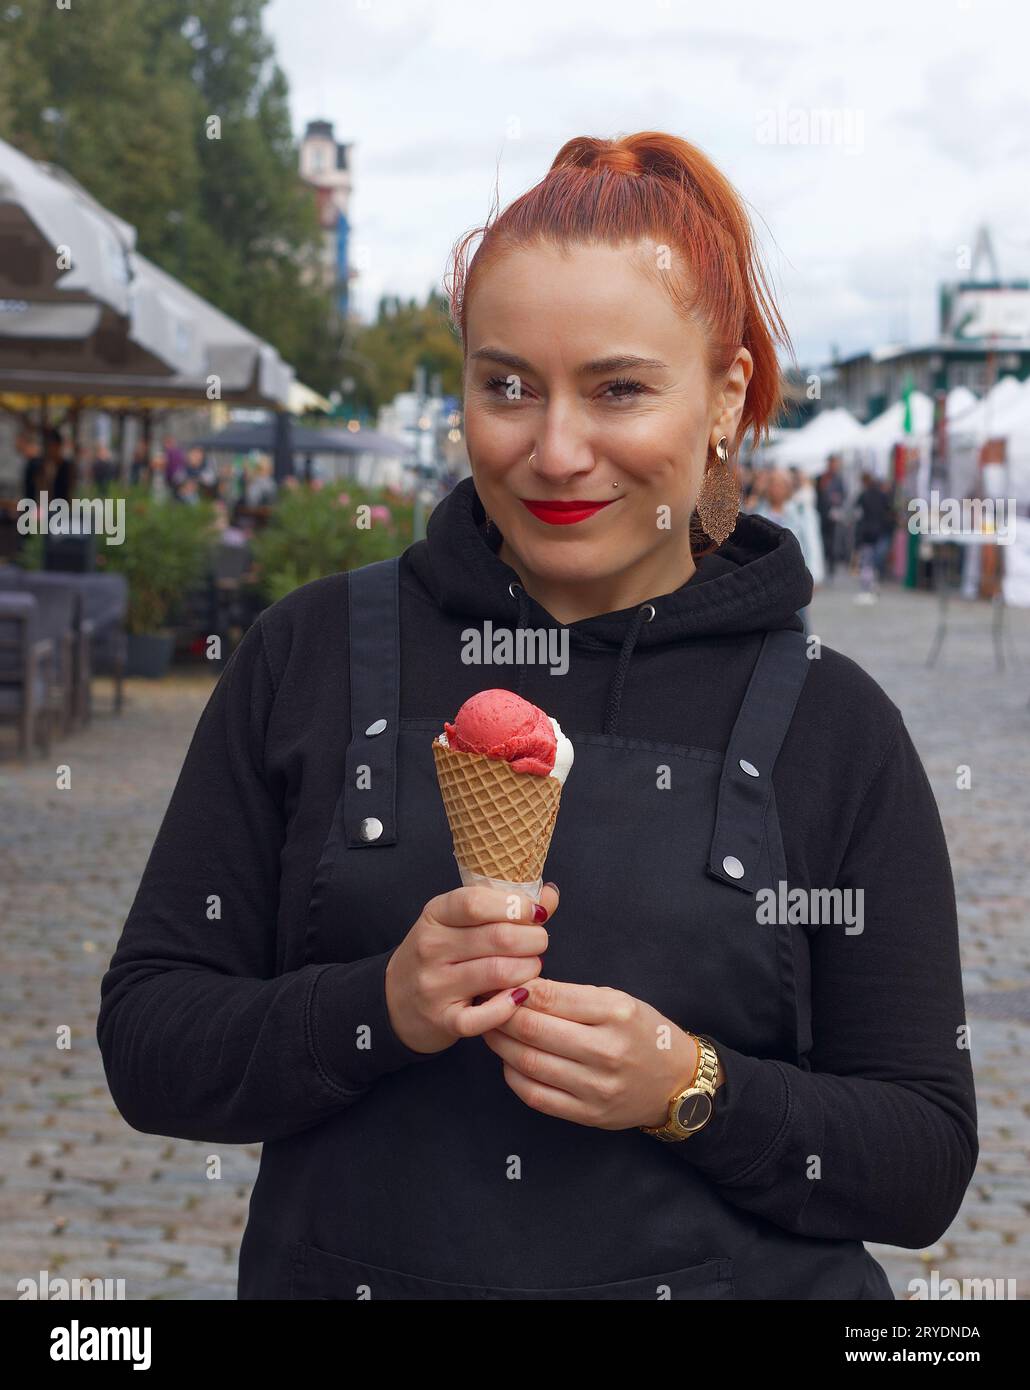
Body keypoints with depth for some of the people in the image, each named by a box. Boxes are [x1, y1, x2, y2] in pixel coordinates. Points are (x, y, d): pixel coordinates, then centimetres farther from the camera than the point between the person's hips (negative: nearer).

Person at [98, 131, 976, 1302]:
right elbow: (145, 1043, -4)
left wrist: (688, 1091, -19)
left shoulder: (832, 723, -4)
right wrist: (384, 1008, -20)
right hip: (346, 1272, 1)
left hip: (739, 1275, 0)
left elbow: (927, 1162, -3)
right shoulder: (314, 653, -4)